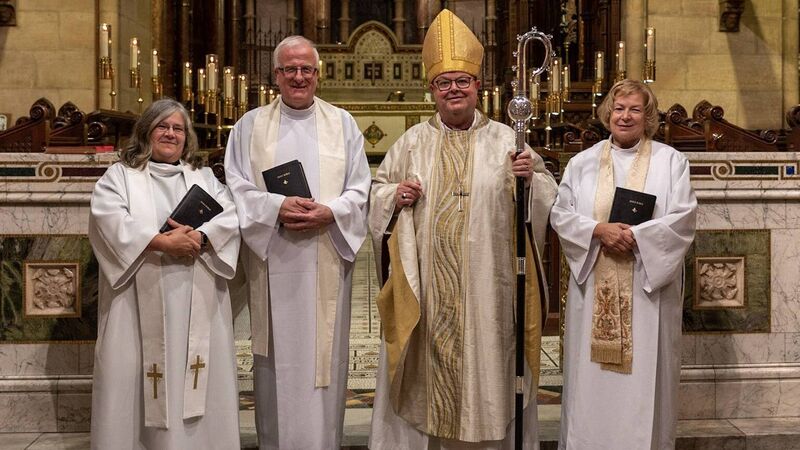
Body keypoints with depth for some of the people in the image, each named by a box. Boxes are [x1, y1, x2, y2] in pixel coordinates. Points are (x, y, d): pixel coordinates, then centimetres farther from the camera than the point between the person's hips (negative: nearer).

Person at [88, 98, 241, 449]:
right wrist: (163, 242, -18)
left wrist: (199, 236, -15)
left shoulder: (204, 177, 20)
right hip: (142, 300, -2)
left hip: (198, 302, 3)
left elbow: (231, 215, 4)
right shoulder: (120, 176, 10)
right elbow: (110, 221, -9)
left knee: (198, 383, 3)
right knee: (136, 379, -3)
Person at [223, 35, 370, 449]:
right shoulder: (250, 125, 9)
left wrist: (330, 212, -14)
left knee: (324, 354, 3)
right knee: (277, 355, 4)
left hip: (326, 259, 0)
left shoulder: (342, 123, 9)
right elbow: (236, 188, 1)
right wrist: (277, 207, -15)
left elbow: (360, 190, 5)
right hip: (272, 260, 0)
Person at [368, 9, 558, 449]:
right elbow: (378, 192, 13)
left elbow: (546, 194, 5)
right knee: (430, 358, 6)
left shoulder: (505, 139, 5)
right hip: (427, 282, 1)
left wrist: (530, 176, -16)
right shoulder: (413, 141, 9)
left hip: (485, 283, -1)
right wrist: (396, 195, -8)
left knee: (485, 360, 4)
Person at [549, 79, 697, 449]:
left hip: (648, 285, -1)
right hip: (593, 287, 2)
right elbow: (561, 214, 3)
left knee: (644, 374, 3)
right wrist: (598, 230, -14)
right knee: (591, 377, 5)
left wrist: (635, 236, -17)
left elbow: (682, 219, -4)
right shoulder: (582, 162, 10)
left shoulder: (671, 161, 5)